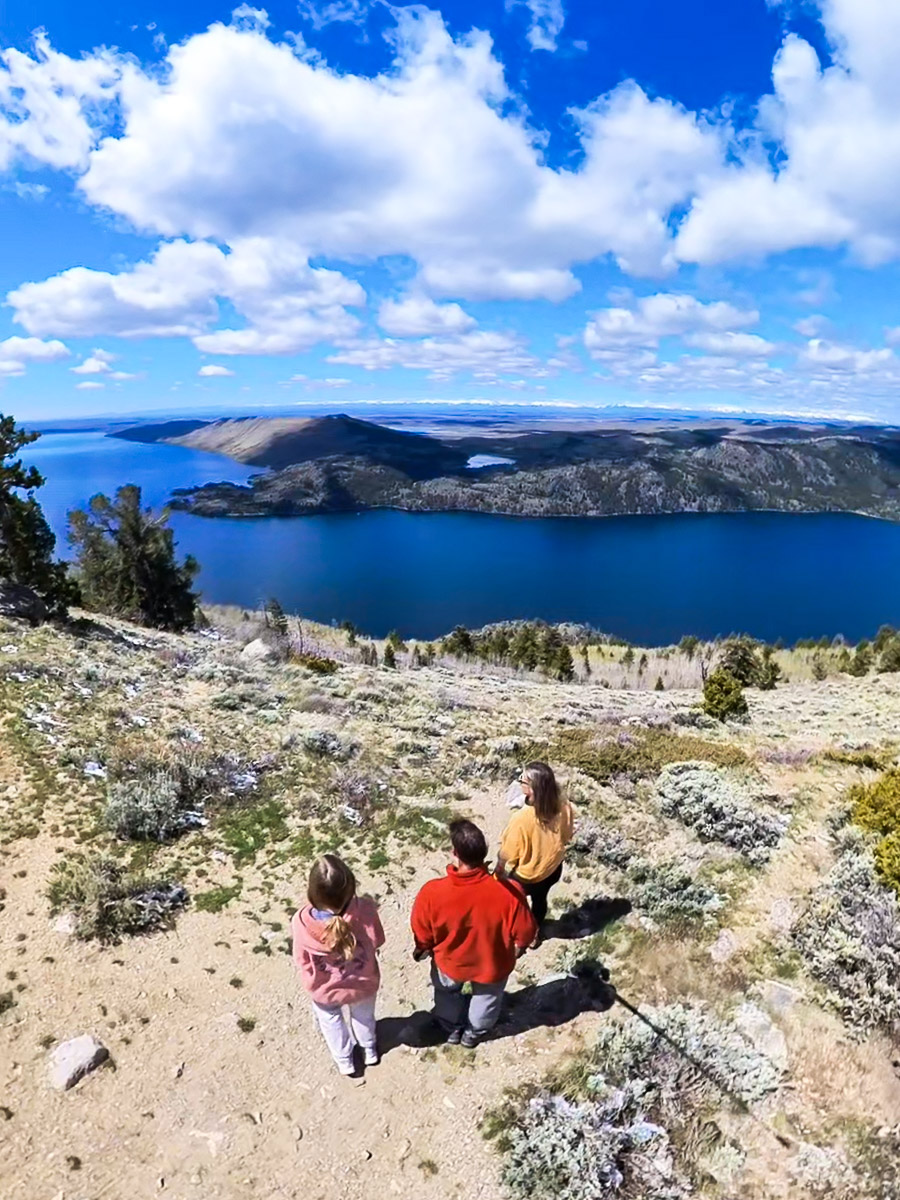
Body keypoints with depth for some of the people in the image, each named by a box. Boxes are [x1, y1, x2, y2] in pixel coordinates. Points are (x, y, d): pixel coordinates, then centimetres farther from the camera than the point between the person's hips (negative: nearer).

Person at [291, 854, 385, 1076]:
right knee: (364, 1015, 36)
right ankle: (370, 1050, 63)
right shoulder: (365, 910, -37)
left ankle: (344, 1060, 59)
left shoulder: (301, 923, -37)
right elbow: (376, 942, -16)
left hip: (325, 990, 0)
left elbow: (302, 962, -17)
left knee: (330, 1021, 35)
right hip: (363, 983, 1)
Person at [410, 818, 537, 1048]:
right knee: (487, 996, 34)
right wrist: (517, 950, 5)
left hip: (450, 961, 0)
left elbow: (422, 934, -15)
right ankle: (473, 1033, 57)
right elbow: (524, 932, -19)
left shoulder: (433, 892, -35)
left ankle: (451, 1029, 58)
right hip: (492, 964, 0)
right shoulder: (508, 892, -36)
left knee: (447, 992, 35)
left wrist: (422, 950, 8)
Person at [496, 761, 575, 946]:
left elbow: (507, 855, -24)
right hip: (552, 868, 4)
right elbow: (566, 837, -3)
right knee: (540, 899, 32)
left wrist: (499, 871, -3)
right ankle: (535, 934, 56)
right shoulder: (565, 808, -23)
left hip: (525, 876, -4)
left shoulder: (522, 818, -39)